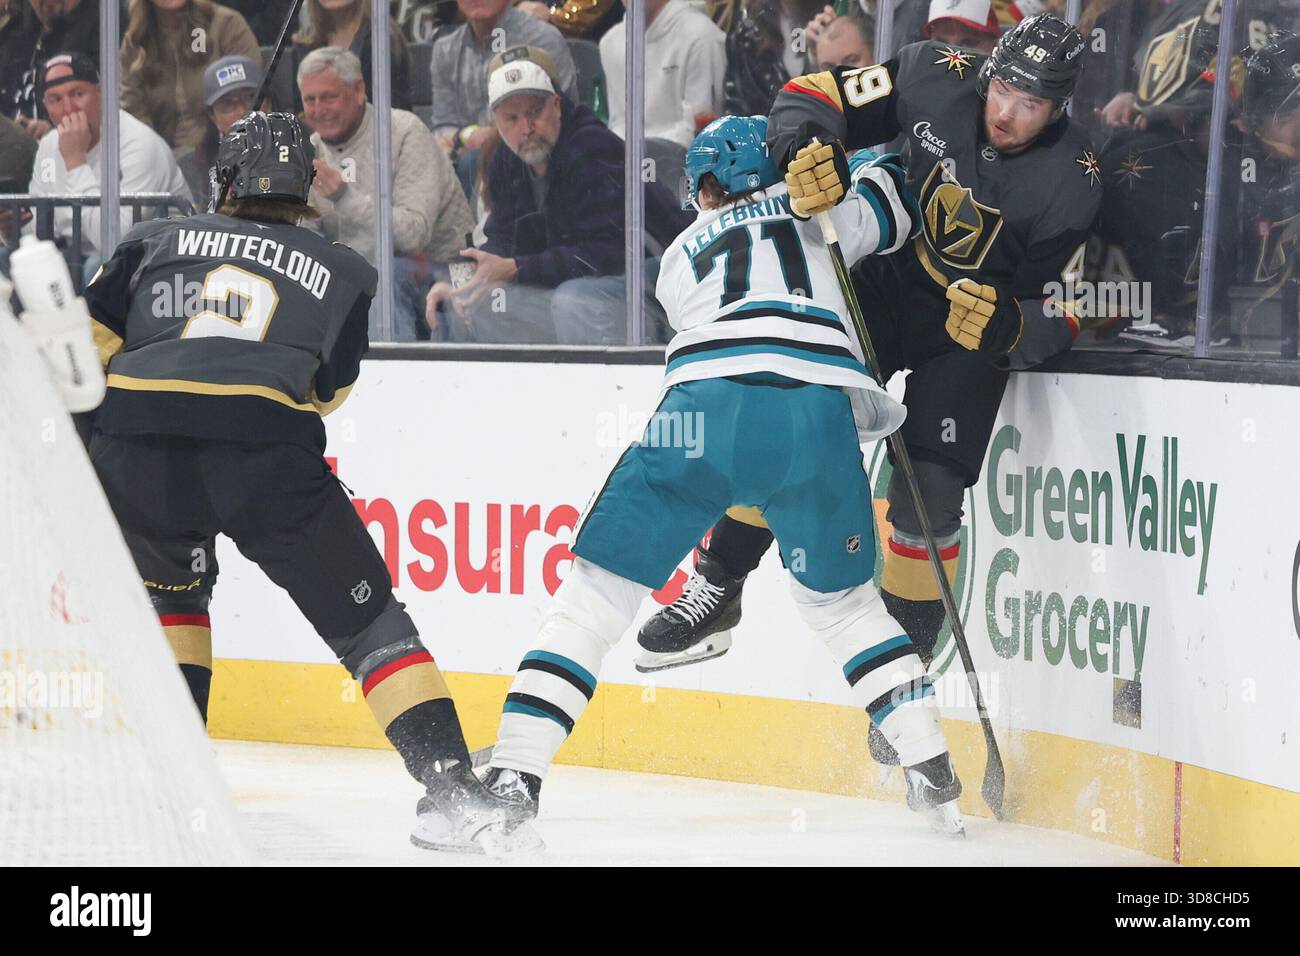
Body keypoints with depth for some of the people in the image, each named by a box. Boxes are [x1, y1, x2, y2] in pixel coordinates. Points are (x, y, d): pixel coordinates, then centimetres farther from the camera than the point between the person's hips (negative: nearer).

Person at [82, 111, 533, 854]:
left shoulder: (157, 241, 26)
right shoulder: (345, 271, 25)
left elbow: (89, 339, 19)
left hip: (134, 440, 2)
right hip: (266, 449, -2)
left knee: (174, 590, 32)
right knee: (366, 619, 6)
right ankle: (453, 786, -7)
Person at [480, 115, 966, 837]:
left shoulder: (680, 256, 32)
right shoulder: (809, 210, 30)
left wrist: (875, 410, 39)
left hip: (704, 405, -1)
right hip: (818, 411, 1)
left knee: (598, 588, 7)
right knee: (840, 599, 23)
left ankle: (514, 775, -4)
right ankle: (932, 771, 12)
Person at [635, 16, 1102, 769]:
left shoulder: (1071, 183, -20)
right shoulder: (936, 80, -17)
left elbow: (1061, 315, -15)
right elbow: (812, 99, -11)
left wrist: (1008, 324, -36)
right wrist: (807, 150, -33)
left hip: (977, 329, -3)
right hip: (881, 286, 3)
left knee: (927, 494, -13)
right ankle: (717, 589, 11)